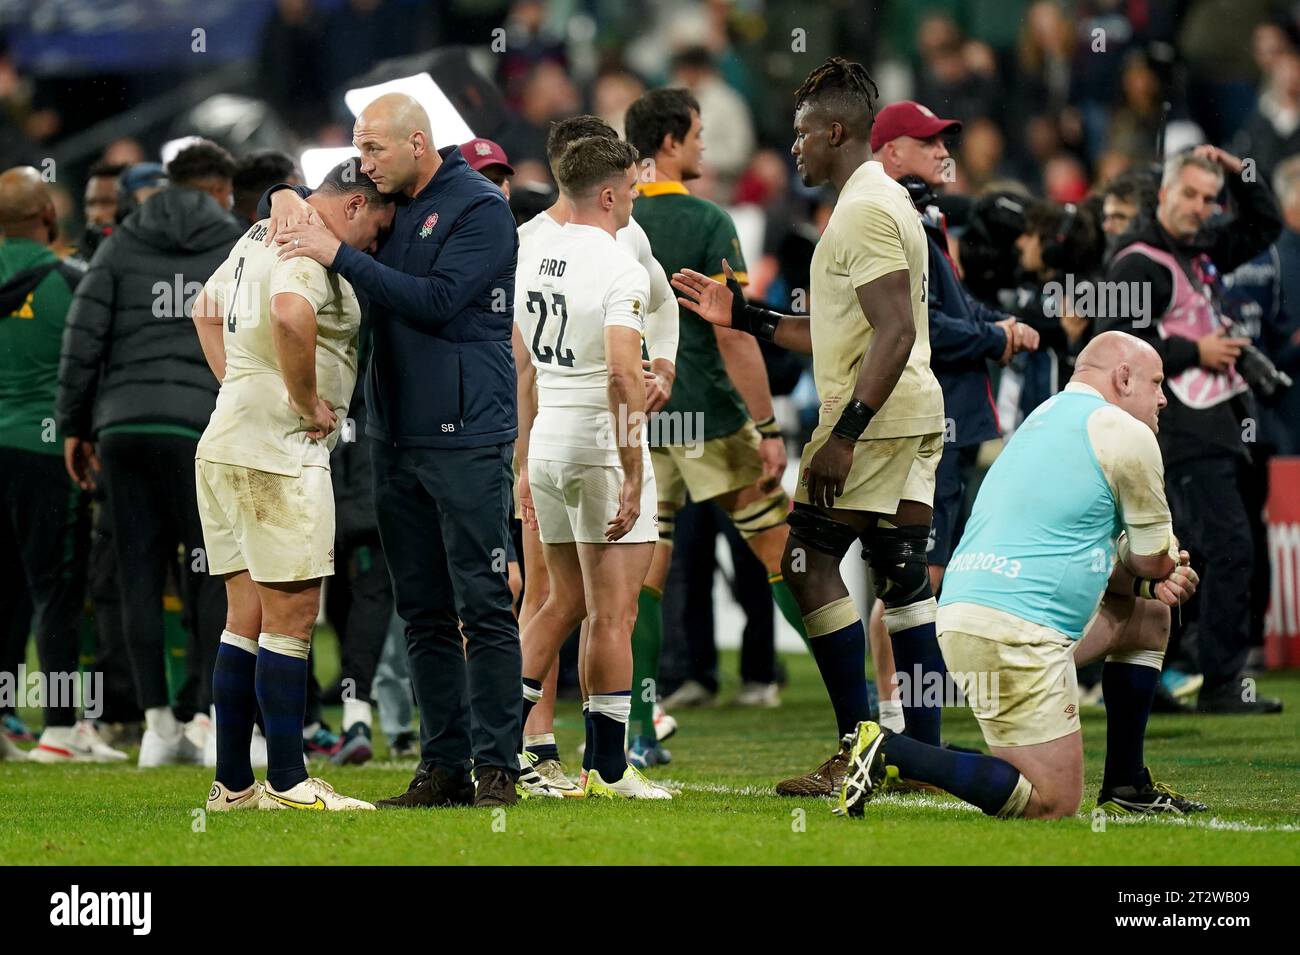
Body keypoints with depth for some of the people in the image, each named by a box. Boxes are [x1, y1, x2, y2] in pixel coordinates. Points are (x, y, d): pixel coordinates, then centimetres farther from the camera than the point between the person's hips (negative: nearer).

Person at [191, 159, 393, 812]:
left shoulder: (260, 236, 19)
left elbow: (206, 311, 34)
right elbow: (291, 315, -33)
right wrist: (308, 403, -20)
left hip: (227, 443, 10)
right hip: (279, 451, -10)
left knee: (246, 621, 11)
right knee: (290, 617, -6)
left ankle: (233, 784, 13)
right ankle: (287, 783, -5)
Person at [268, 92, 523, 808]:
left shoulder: (479, 209, -7)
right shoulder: (389, 207, 14)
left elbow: (434, 301, -18)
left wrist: (337, 254, -17)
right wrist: (287, 198, 4)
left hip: (465, 433, -8)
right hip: (394, 435, 8)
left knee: (482, 606, -7)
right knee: (423, 610, 8)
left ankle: (497, 767, -7)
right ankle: (444, 767, 11)